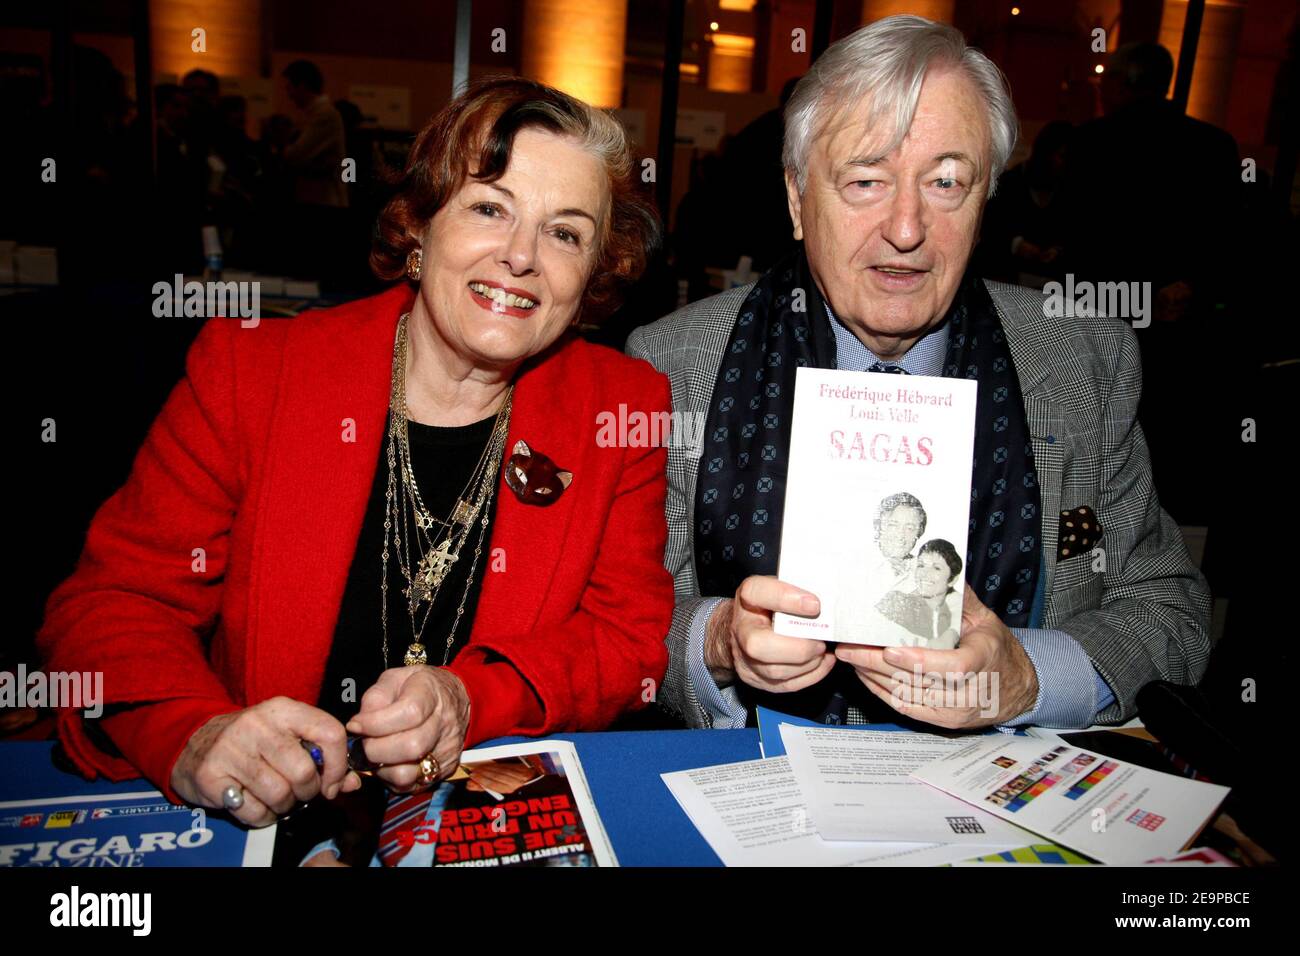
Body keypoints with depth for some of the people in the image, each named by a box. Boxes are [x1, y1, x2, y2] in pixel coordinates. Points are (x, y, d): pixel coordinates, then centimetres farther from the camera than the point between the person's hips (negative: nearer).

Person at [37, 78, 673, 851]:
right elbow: (113, 602, -2)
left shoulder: (625, 407, -2)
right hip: (261, 818, -1)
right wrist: (193, 737, -23)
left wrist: (472, 701, -21)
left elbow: (631, 636, -2)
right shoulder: (248, 369, -4)